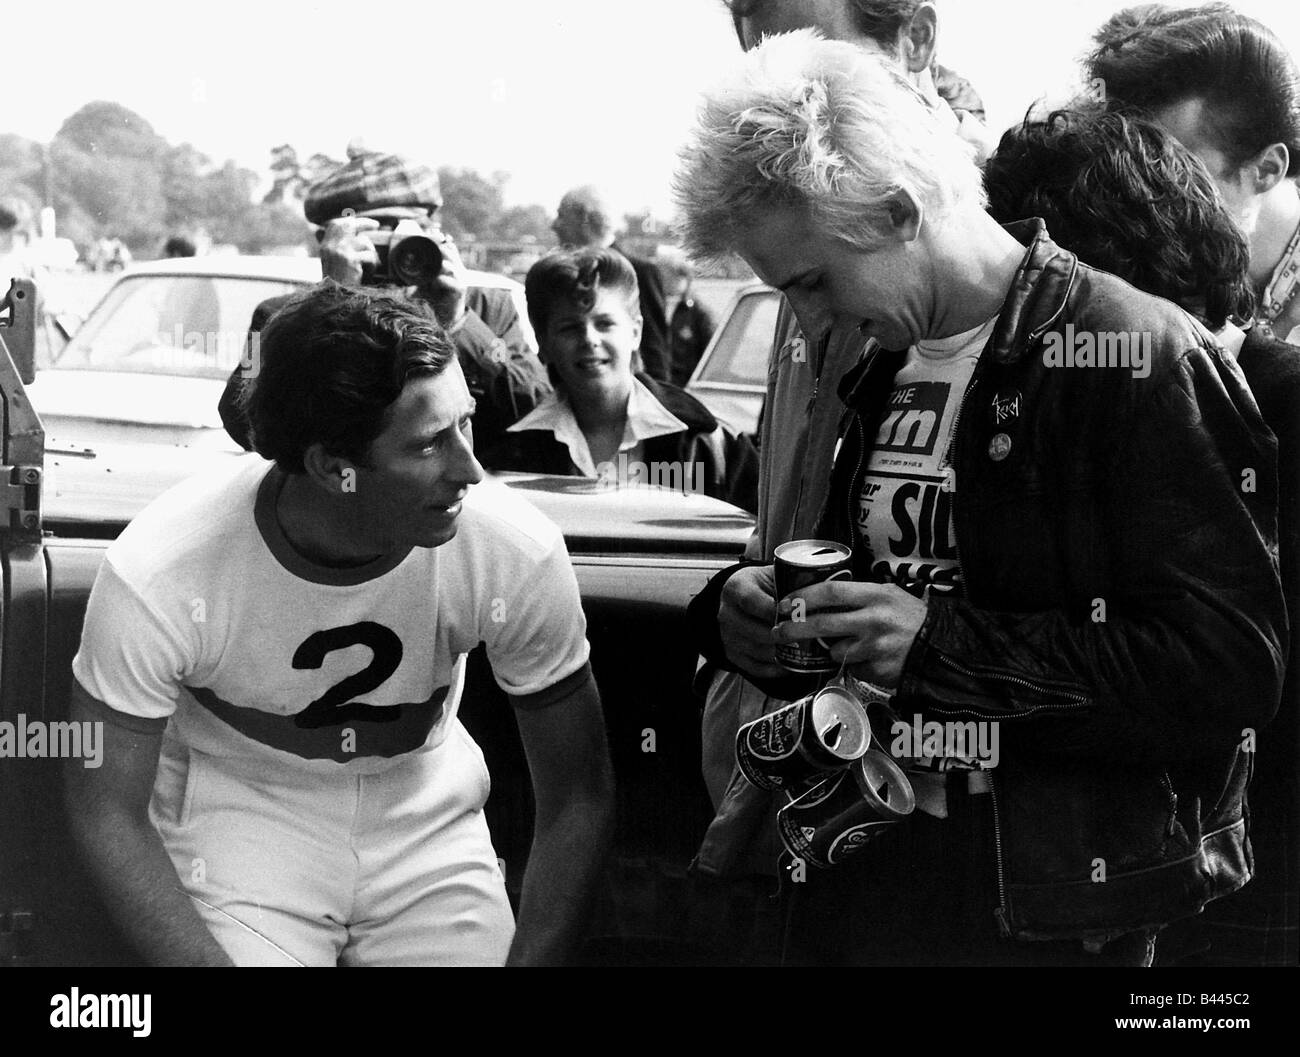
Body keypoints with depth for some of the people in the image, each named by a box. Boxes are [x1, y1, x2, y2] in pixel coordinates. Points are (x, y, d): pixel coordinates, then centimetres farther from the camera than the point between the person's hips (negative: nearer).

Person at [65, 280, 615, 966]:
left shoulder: (521, 554, -23)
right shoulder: (155, 576, -28)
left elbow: (578, 799, -11)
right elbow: (108, 807, -16)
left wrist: (526, 960, -22)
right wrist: (212, 963, -27)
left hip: (429, 821, 3)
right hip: (239, 818, -2)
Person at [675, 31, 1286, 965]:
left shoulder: (1139, 358, -14)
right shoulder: (873, 370, 10)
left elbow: (1231, 666, -21)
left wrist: (944, 646, -23)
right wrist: (751, 611, -1)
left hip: (1045, 913, -7)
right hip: (855, 878, 7)